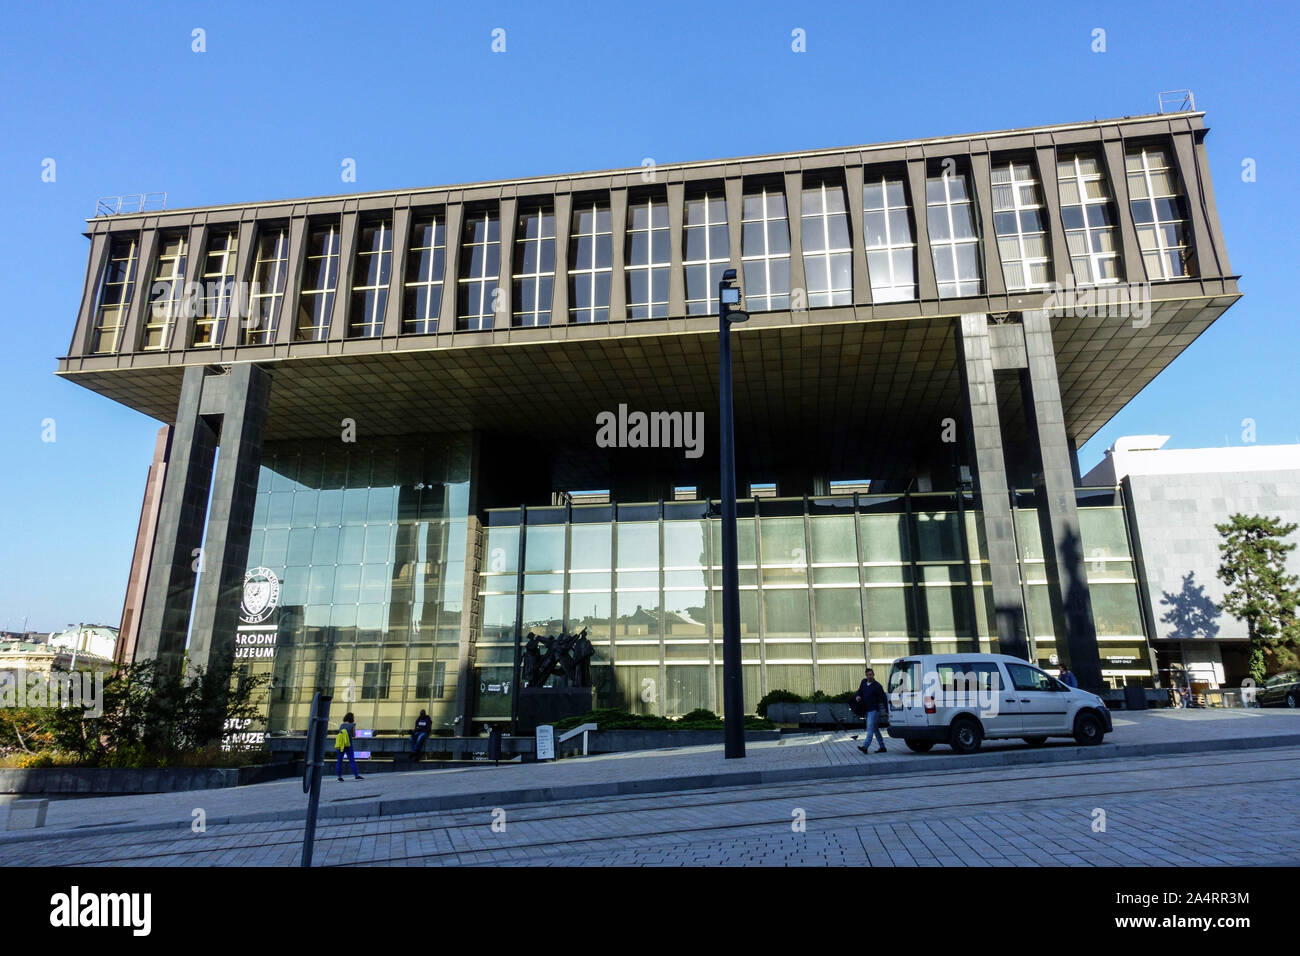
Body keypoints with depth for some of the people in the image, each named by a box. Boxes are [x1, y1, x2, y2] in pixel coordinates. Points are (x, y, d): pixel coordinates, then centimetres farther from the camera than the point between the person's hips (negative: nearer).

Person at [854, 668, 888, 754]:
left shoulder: (877, 686, -10)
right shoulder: (863, 682, 9)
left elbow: (884, 698, -8)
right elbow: (859, 691, 23)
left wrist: (887, 711, -9)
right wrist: (858, 696, 0)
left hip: (874, 710, -8)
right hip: (867, 710, 8)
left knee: (870, 728, -16)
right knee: (875, 729, 13)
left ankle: (865, 747, -25)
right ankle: (882, 747, 21)